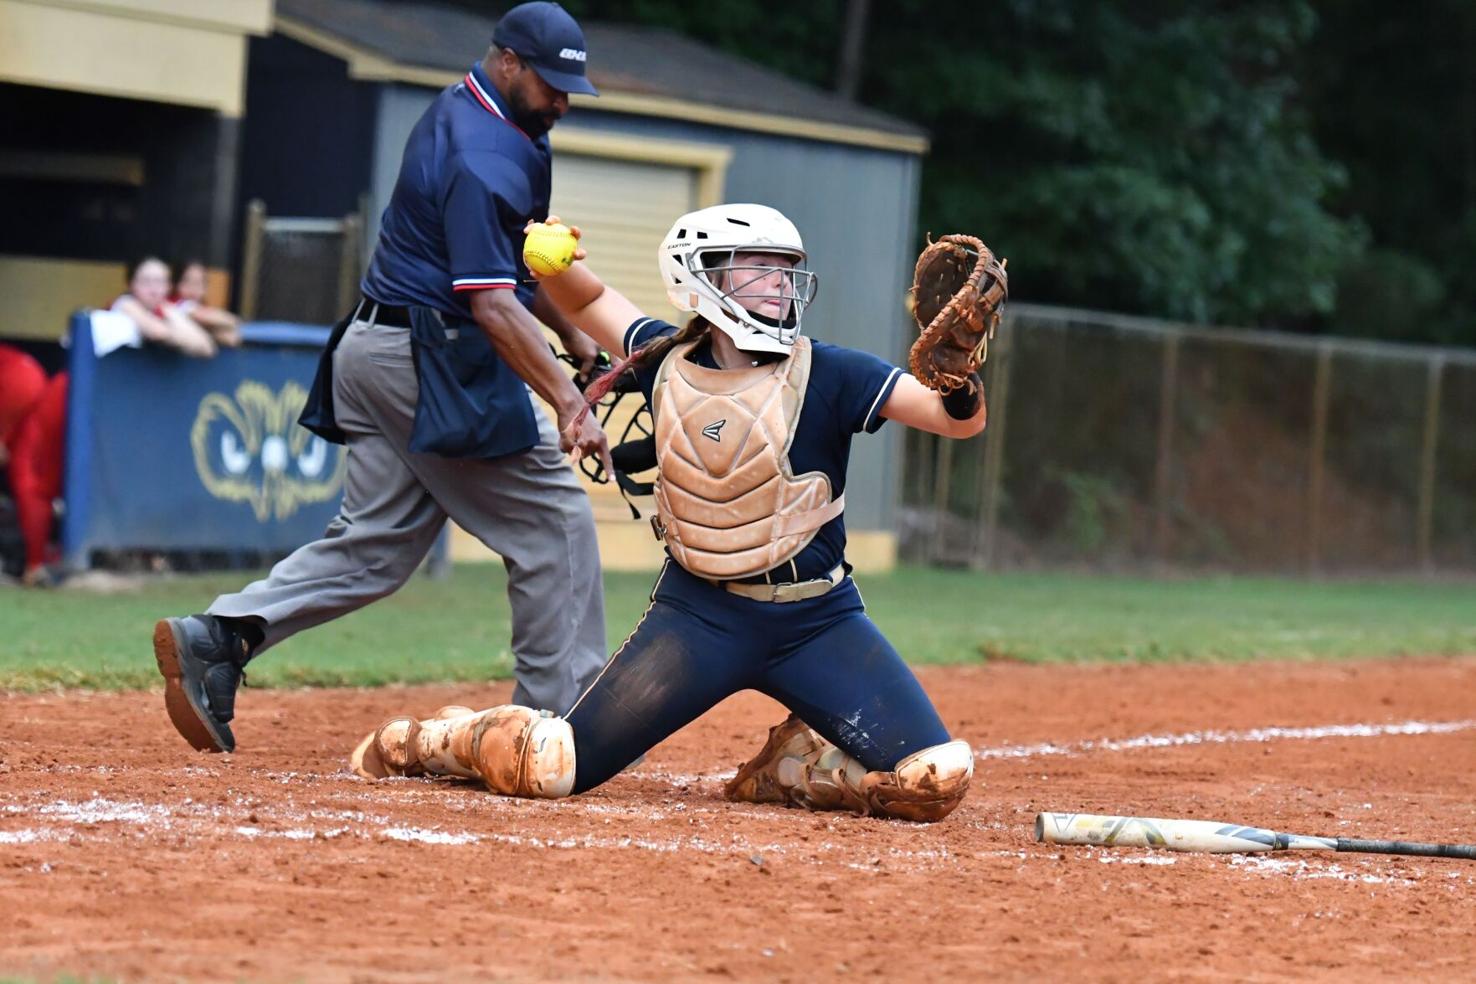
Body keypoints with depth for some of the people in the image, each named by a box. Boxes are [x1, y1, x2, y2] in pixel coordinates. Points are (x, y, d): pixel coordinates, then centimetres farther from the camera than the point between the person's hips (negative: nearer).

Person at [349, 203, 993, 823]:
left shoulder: (828, 374, -7)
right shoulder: (668, 361, 1)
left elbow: (960, 419, -15)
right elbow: (586, 300, 18)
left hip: (817, 622, 0)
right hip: (698, 613, 0)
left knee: (935, 780, -15)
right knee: (547, 768, -8)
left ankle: (793, 764, 14)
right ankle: (433, 740, 27)